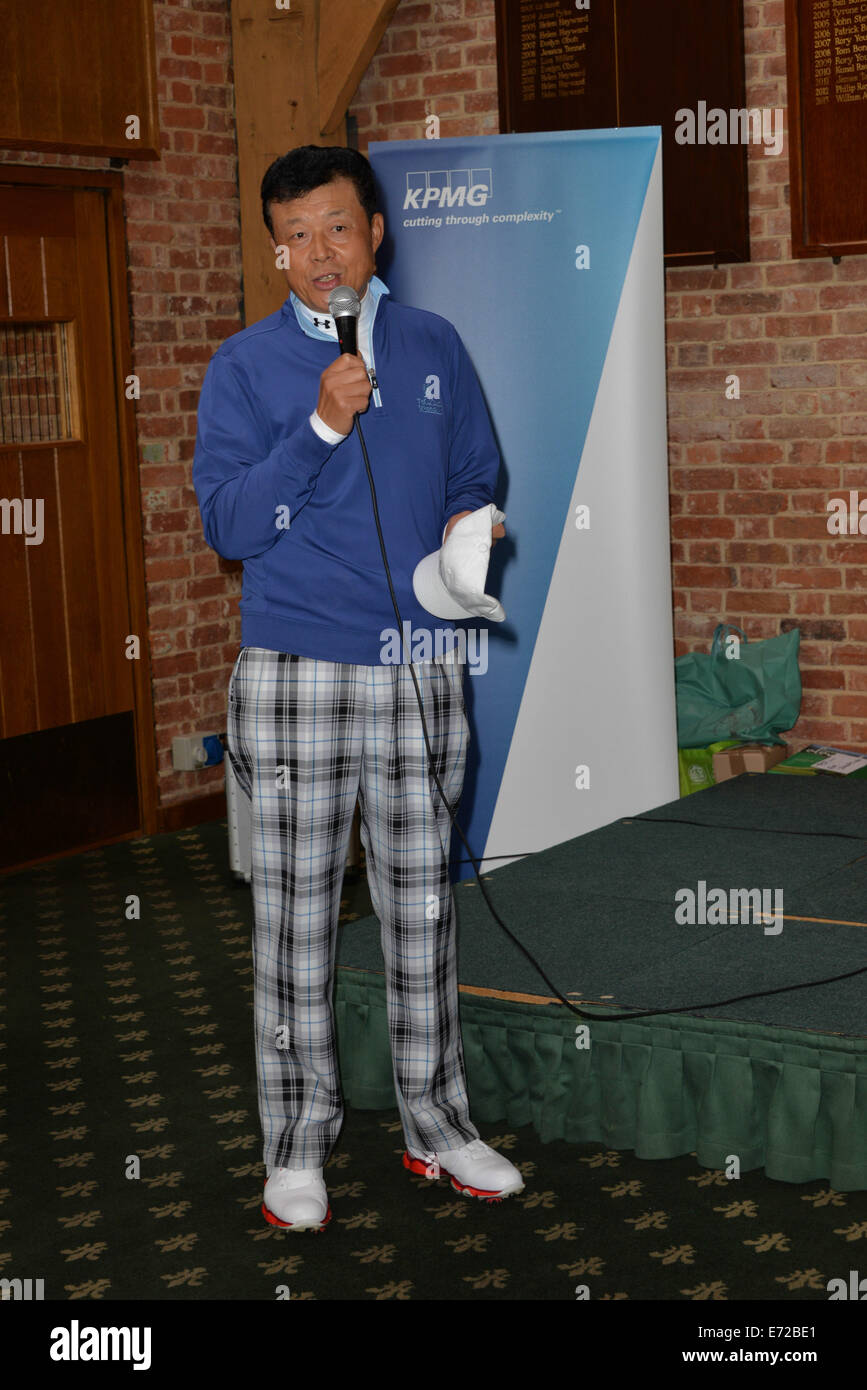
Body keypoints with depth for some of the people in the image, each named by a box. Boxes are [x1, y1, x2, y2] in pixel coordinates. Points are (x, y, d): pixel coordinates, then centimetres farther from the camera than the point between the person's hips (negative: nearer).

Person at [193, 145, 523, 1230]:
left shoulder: (435, 347, 11)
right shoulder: (245, 366, 0)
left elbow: (477, 481, 18)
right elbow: (226, 523, -8)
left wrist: (474, 528, -4)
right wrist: (323, 426, -17)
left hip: (424, 668, 3)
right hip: (296, 673, -3)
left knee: (422, 901, 10)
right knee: (296, 911, 3)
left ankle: (435, 1121, 23)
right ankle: (297, 1146, 14)